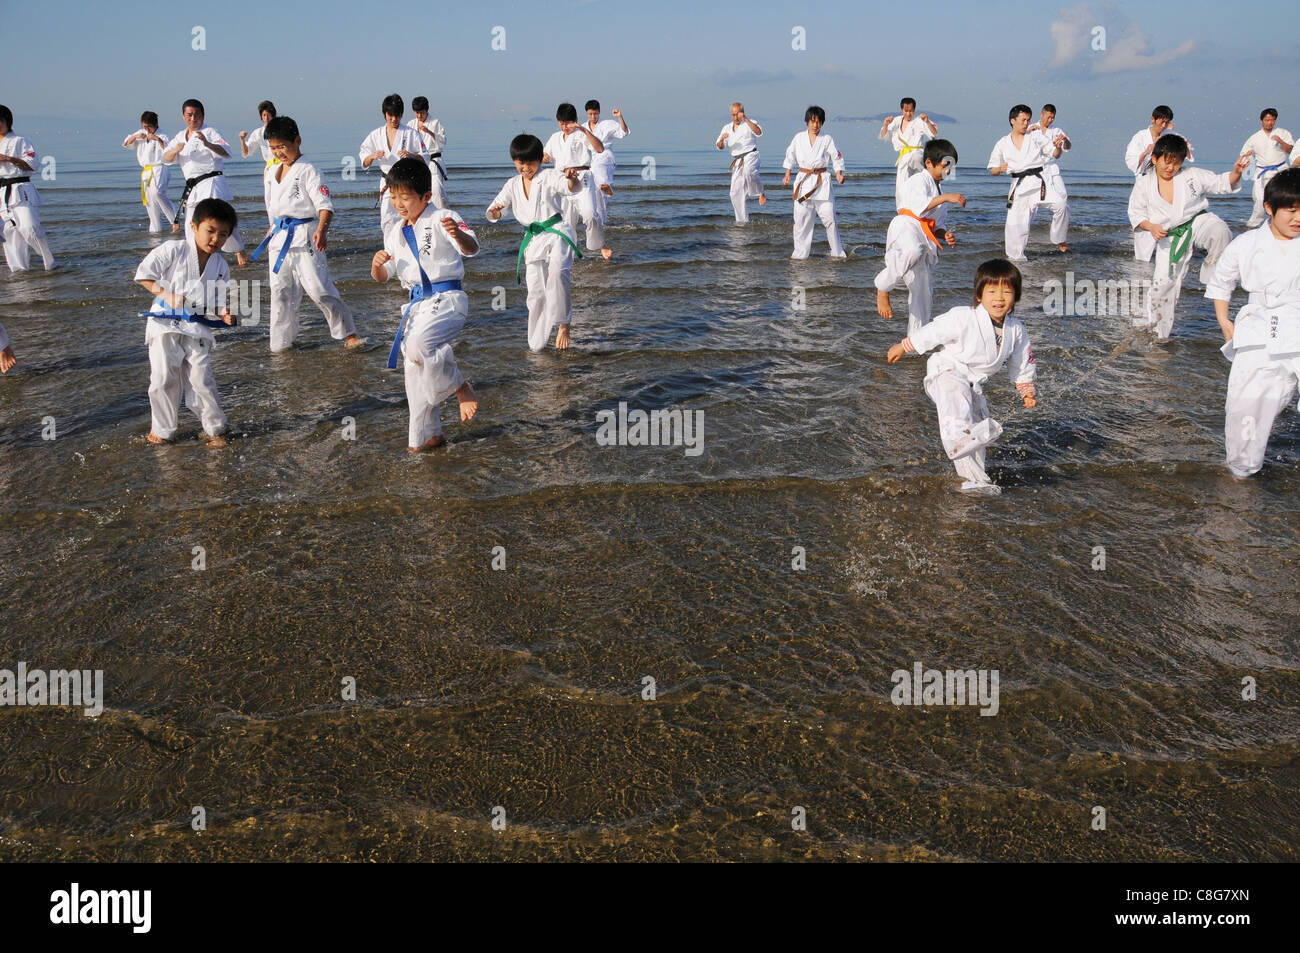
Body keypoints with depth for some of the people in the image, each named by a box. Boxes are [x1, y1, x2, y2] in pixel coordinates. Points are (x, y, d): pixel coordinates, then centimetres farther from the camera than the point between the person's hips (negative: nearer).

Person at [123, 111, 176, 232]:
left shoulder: (162, 136, -5)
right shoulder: (140, 133, 15)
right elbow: (125, 144, 17)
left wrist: (158, 139, -28)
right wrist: (135, 137, -1)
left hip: (159, 169, -7)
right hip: (146, 171, 7)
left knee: (157, 192, -32)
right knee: (150, 203, 6)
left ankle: (175, 217, -24)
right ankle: (156, 229, 14)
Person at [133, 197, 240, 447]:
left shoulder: (220, 266, 4)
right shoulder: (173, 250, -9)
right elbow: (143, 274, -6)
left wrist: (223, 314, -10)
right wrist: (165, 294, -17)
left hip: (199, 328, 2)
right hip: (165, 325, -2)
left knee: (202, 380, -2)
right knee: (163, 380, 2)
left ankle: (214, 428, 13)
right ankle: (162, 428, 21)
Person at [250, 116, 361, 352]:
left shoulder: (307, 170, -8)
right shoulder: (271, 172, 13)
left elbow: (325, 204, -16)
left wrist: (322, 229, -31)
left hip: (305, 237, -7)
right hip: (280, 238, 7)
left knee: (318, 289, -11)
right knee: (280, 291, 10)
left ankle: (348, 334, 0)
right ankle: (281, 343, 20)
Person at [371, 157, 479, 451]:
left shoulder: (442, 219, -7)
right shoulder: (394, 234, 14)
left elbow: (471, 250, -21)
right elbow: (383, 277, 18)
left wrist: (459, 234, -44)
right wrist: (377, 265, -6)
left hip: (447, 299, -7)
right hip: (417, 304, 7)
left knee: (418, 345, -32)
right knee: (415, 372, 9)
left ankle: (460, 387, -8)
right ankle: (427, 435, 23)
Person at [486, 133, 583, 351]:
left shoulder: (549, 177, -4)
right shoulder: (513, 185, 11)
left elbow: (572, 187, -22)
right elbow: (495, 211, 8)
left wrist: (572, 178, -47)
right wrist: (494, 213, -18)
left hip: (556, 234, -5)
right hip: (533, 240, 5)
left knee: (557, 269, -35)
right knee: (535, 291, 6)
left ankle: (563, 324, -26)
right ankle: (537, 342, 21)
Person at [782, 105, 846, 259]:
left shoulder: (827, 140, 2)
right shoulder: (799, 138, 7)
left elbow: (836, 158, 3)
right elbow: (790, 156, 18)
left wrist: (839, 174, -13)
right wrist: (787, 175, 11)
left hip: (822, 182, -2)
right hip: (804, 181, 2)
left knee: (829, 218, -6)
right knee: (801, 219, 2)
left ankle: (837, 253, 4)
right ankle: (800, 253, 12)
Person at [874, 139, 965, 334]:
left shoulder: (939, 191, 31)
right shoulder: (919, 180, 3)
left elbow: (938, 224, 32)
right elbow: (920, 206, -16)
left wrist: (945, 235, 11)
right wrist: (945, 198, -22)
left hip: (924, 237, 9)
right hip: (907, 226, -8)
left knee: (923, 293, 5)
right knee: (913, 250, -45)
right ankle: (883, 287, -28)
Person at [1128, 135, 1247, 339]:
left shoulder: (1192, 176, 1)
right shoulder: (1144, 184, 2)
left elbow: (1223, 184, 2)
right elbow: (1135, 213, 7)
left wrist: (1236, 172, -19)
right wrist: (1150, 227, -11)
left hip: (1198, 222, 0)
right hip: (1170, 237, 0)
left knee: (1219, 231, -36)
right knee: (1164, 281, -3)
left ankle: (1214, 274, -20)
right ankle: (1159, 328, 14)